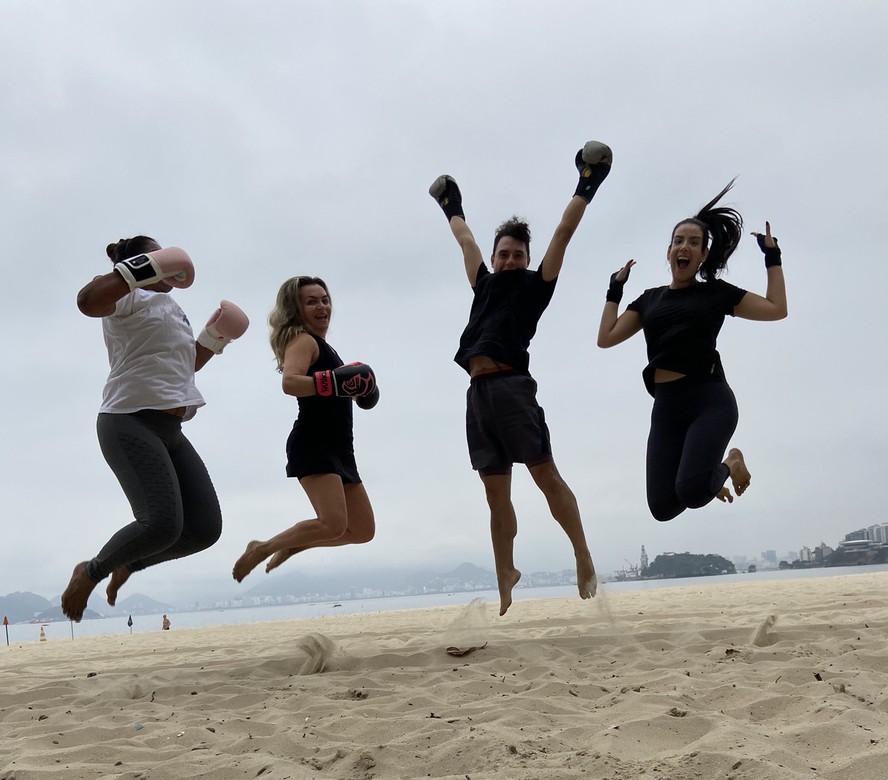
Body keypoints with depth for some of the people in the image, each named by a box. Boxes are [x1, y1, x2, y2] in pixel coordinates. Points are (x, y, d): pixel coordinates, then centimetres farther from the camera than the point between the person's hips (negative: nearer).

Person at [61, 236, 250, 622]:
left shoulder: (168, 309, 27)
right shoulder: (128, 298, -1)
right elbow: (87, 300, -25)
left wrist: (215, 336, 29)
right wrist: (148, 269, -21)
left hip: (169, 430, 9)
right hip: (130, 423, -9)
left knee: (205, 528, -2)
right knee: (162, 524, -23)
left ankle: (129, 563, 20)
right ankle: (91, 571, 3)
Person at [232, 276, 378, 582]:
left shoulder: (321, 346, 22)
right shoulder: (303, 340, -7)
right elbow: (290, 383, -26)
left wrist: (352, 385, 20)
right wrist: (335, 383, -34)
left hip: (338, 449, 10)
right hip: (313, 445, -10)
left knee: (363, 530, 9)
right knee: (333, 524, -23)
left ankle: (289, 547, 22)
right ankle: (261, 549, -3)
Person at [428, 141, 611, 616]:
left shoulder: (535, 285, 10)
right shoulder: (486, 285, 22)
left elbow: (563, 233, 9)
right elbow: (465, 239, 36)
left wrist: (586, 187, 12)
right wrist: (451, 208, 47)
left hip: (512, 386, -5)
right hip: (478, 393, 5)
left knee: (546, 476, -6)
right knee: (496, 496, 6)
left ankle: (584, 560, 0)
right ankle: (505, 579, 10)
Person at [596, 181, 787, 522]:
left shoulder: (716, 292, 9)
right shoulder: (649, 300, 17)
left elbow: (776, 309, 8)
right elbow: (606, 338, 13)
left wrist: (772, 258, 10)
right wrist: (615, 289, 18)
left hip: (710, 401, -4)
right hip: (666, 406, 4)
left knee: (690, 493, -25)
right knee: (663, 507, -5)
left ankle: (729, 464, 10)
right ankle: (708, 476, 27)